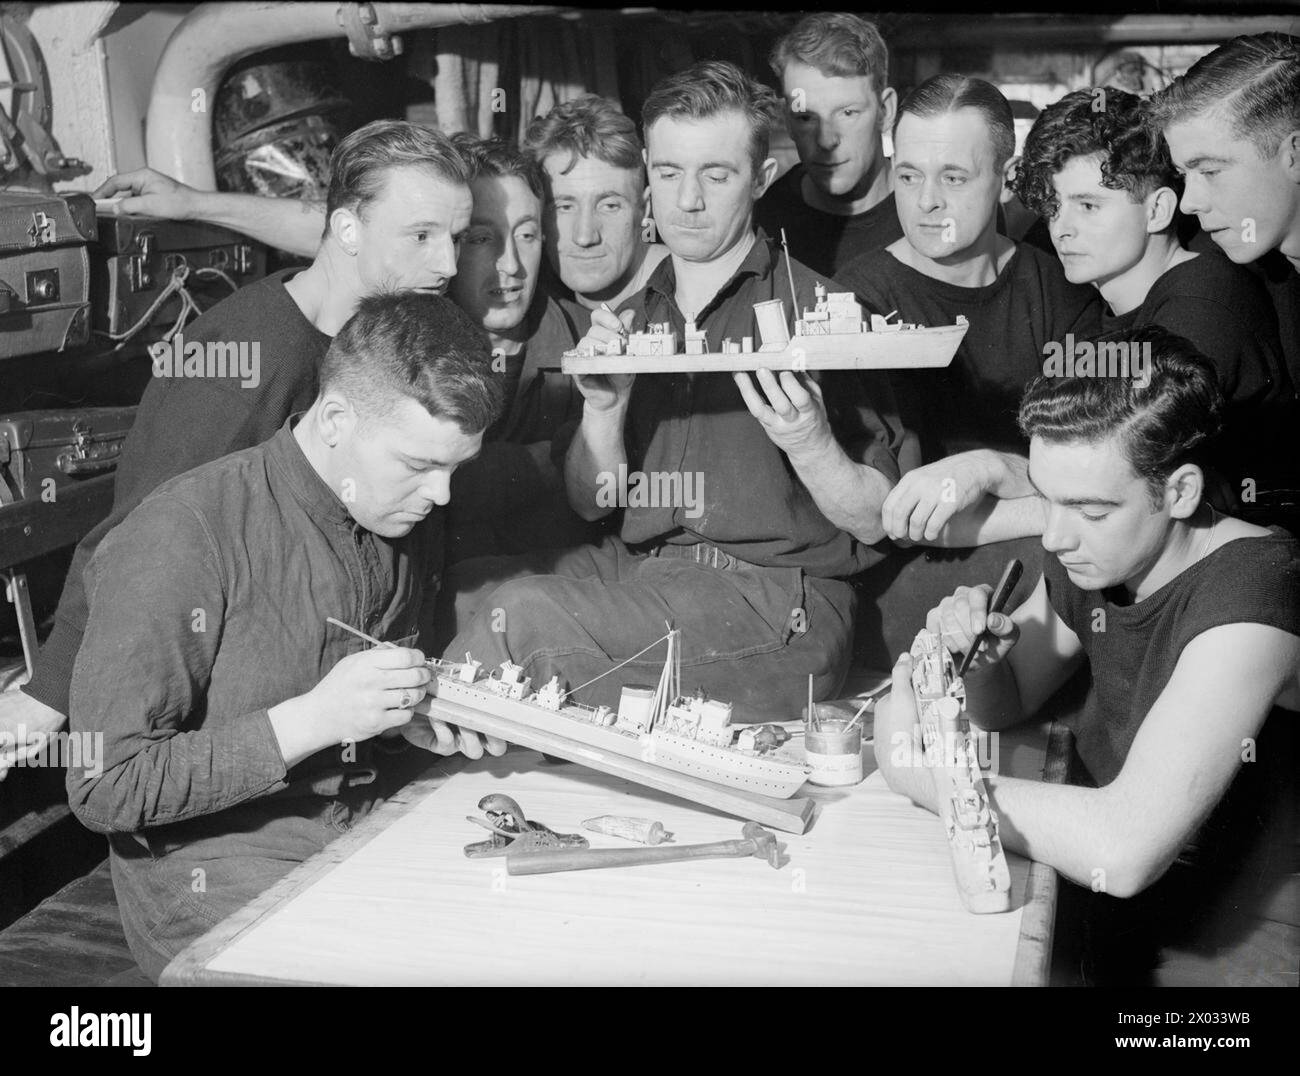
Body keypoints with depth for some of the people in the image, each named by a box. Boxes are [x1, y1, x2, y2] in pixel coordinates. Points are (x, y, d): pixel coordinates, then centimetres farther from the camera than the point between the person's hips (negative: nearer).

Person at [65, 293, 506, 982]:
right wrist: (313, 720, -24)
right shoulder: (178, 543, -20)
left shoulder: (404, 513, 3)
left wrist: (421, 719, -2)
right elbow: (104, 788, -17)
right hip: (211, 864, -6)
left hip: (373, 822, 7)